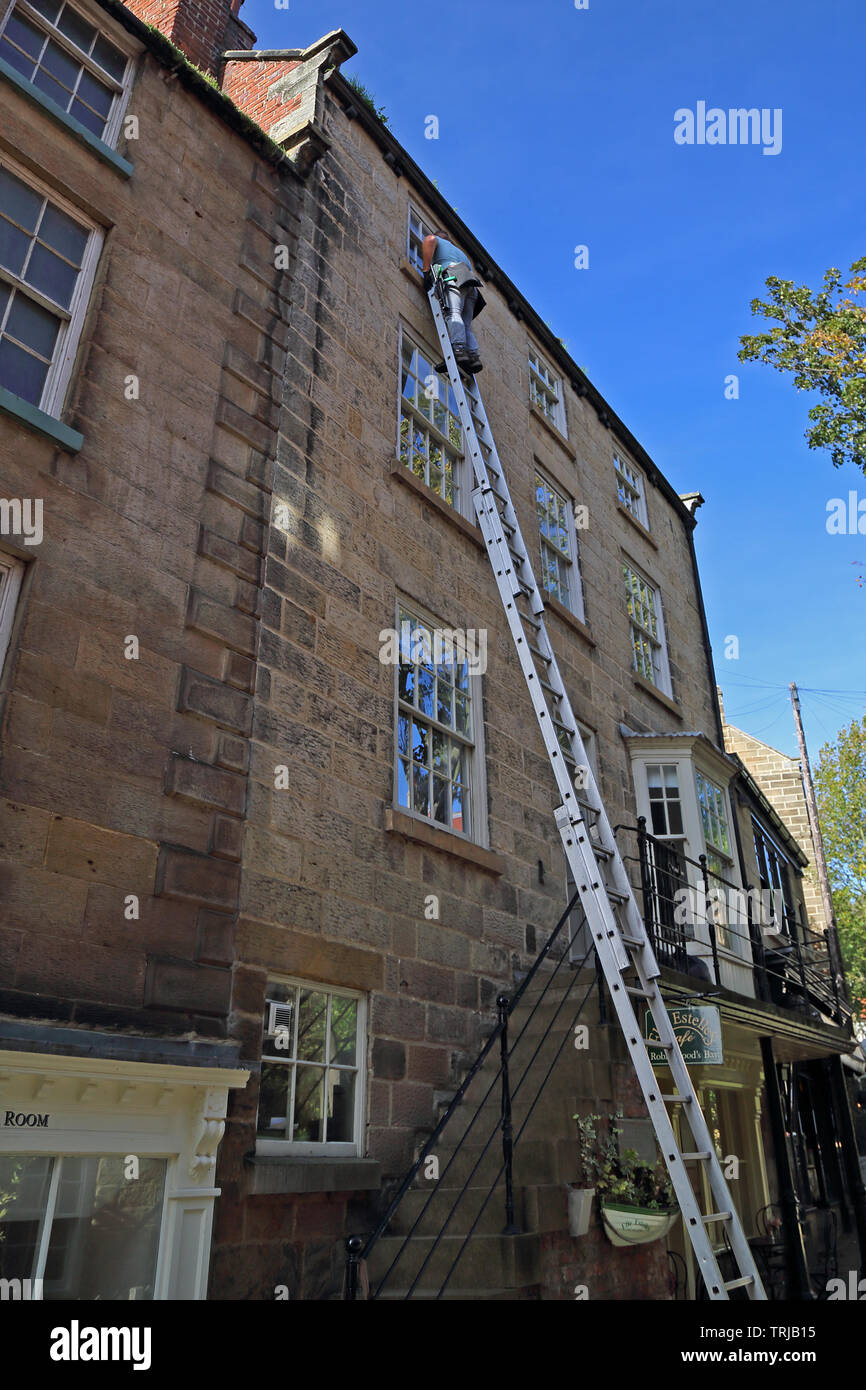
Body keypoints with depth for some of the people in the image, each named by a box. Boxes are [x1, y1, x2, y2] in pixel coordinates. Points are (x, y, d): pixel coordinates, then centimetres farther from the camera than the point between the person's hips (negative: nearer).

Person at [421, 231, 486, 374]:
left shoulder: (438, 241, 24)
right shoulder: (459, 251, 46)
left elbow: (429, 240, 0)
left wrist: (426, 271, -3)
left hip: (453, 277, -7)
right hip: (471, 287, 7)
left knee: (452, 313, -25)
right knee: (466, 324, 0)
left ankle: (459, 350, -47)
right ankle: (474, 356, -22)